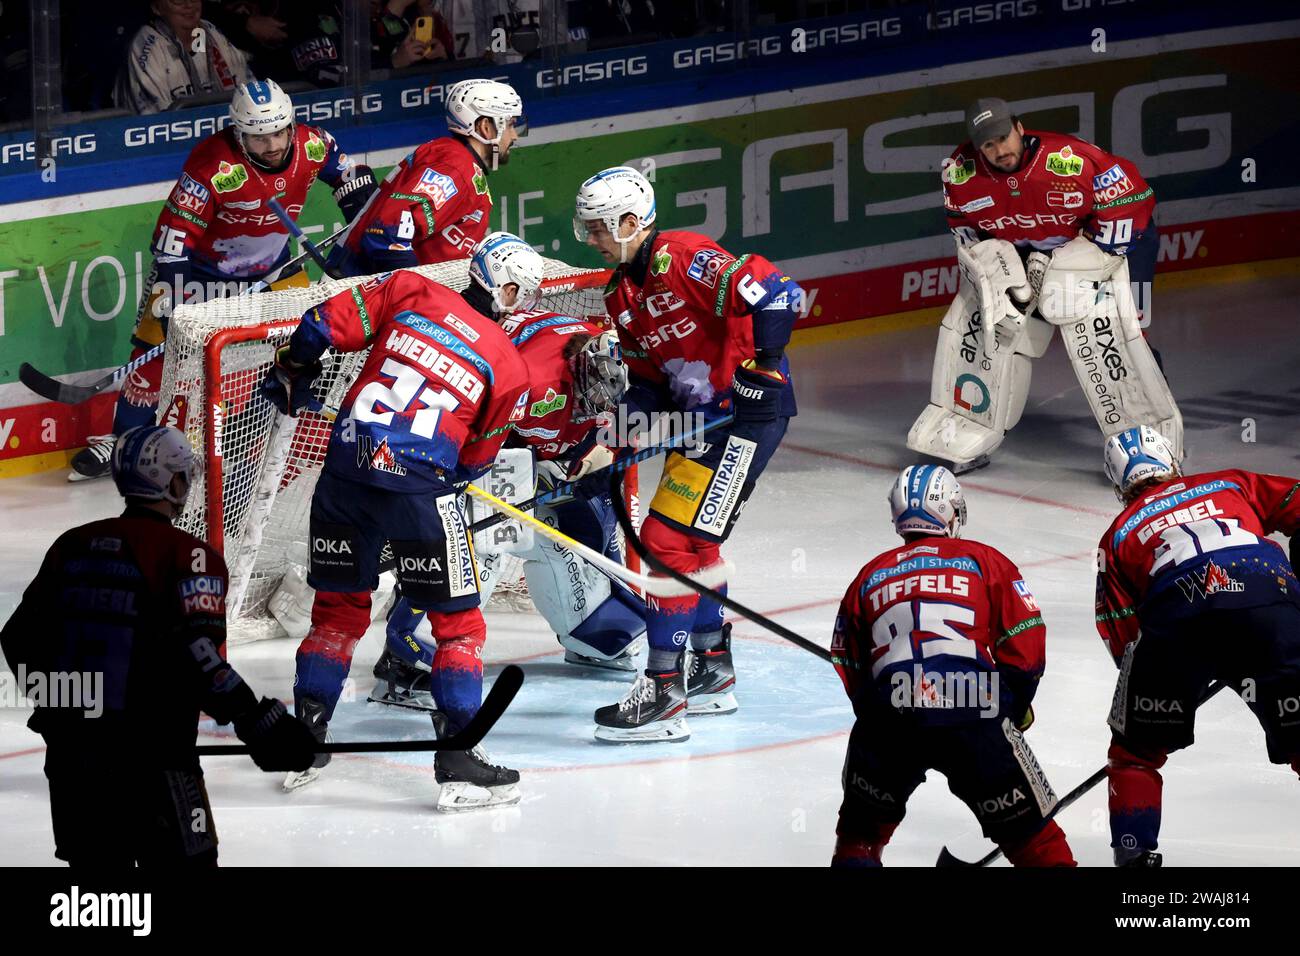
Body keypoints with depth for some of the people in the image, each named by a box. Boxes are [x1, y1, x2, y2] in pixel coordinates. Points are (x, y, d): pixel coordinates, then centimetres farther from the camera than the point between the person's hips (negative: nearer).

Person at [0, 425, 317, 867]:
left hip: (69, 748, 6)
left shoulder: (72, 545, 10)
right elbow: (197, 655, -20)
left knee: (98, 858, 16)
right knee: (185, 859, 1)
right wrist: (258, 721, -17)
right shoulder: (189, 556, -9)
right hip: (149, 752, -6)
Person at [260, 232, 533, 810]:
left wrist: (292, 371, 22)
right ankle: (458, 758, 1)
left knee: (339, 607, 21)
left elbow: (326, 324, 4)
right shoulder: (509, 368, 2)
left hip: (345, 469, 4)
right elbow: (476, 459, 9)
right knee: (458, 622, 9)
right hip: (421, 489, -4)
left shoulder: (410, 292, 6)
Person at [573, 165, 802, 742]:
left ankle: (663, 693, -11)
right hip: (697, 415, 10)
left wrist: (763, 366, -22)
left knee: (668, 539, -13)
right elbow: (646, 379, 17)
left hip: (747, 413, -10)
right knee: (690, 542, 20)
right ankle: (711, 673, 36)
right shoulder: (621, 293, 11)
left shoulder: (685, 260, -18)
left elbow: (776, 293, -27)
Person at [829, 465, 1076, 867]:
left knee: (862, 832, 24)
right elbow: (1026, 643, 7)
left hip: (889, 725, 2)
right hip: (974, 722, -2)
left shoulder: (869, 577, 22)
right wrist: (1014, 710, 20)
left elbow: (848, 672, 22)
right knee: (1033, 836, 8)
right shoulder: (983, 561, 14)